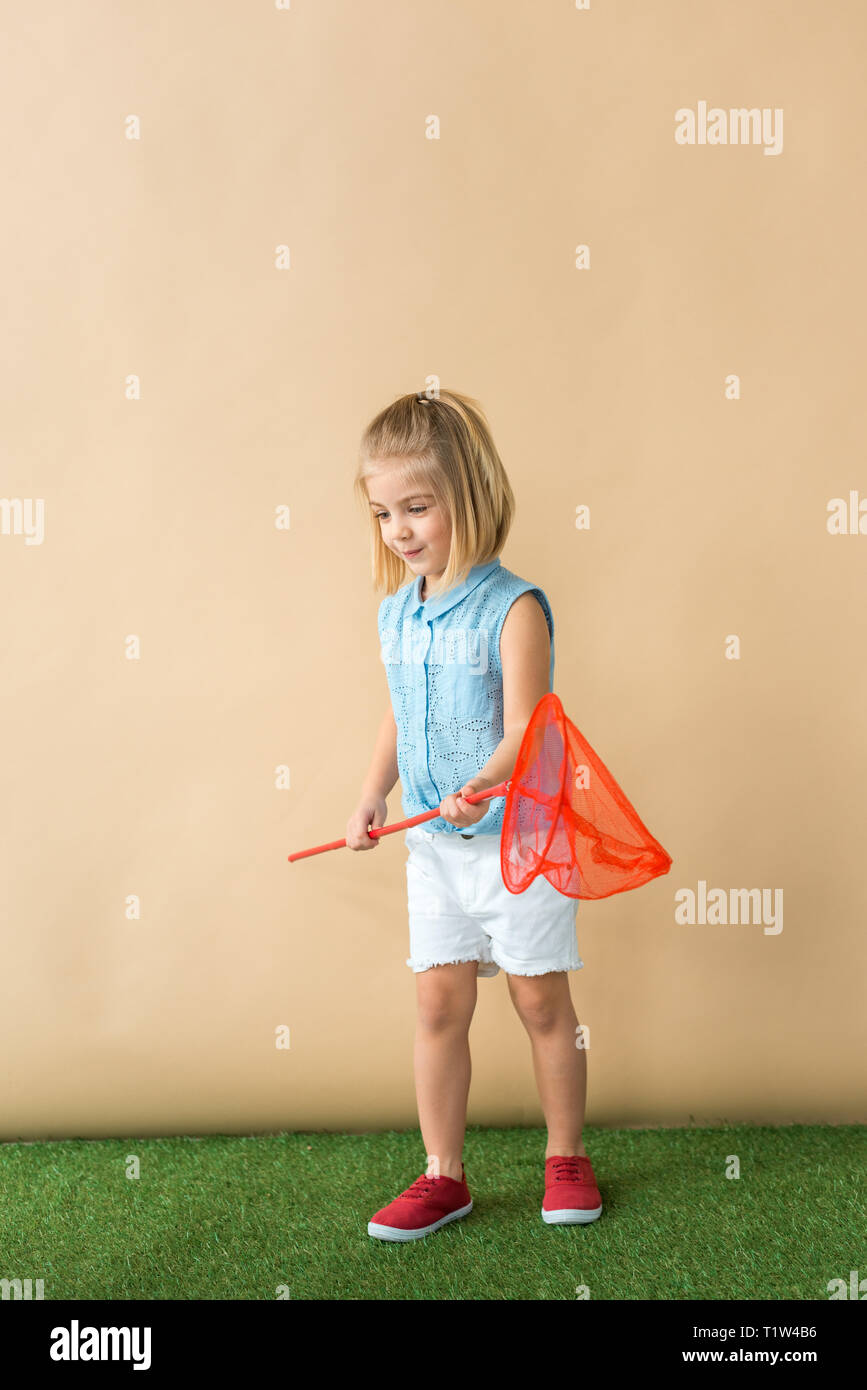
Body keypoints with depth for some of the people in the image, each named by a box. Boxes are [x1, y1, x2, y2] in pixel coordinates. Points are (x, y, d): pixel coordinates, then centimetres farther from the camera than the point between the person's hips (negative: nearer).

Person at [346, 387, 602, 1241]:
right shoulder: (395, 613, 5)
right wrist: (372, 801, 7)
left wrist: (478, 786, -40)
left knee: (541, 1001, 8)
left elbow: (523, 729, -23)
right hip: (435, 844, 5)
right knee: (439, 1001, 7)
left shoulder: (513, 607, -15)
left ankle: (566, 1158, 28)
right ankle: (443, 1176, 20)